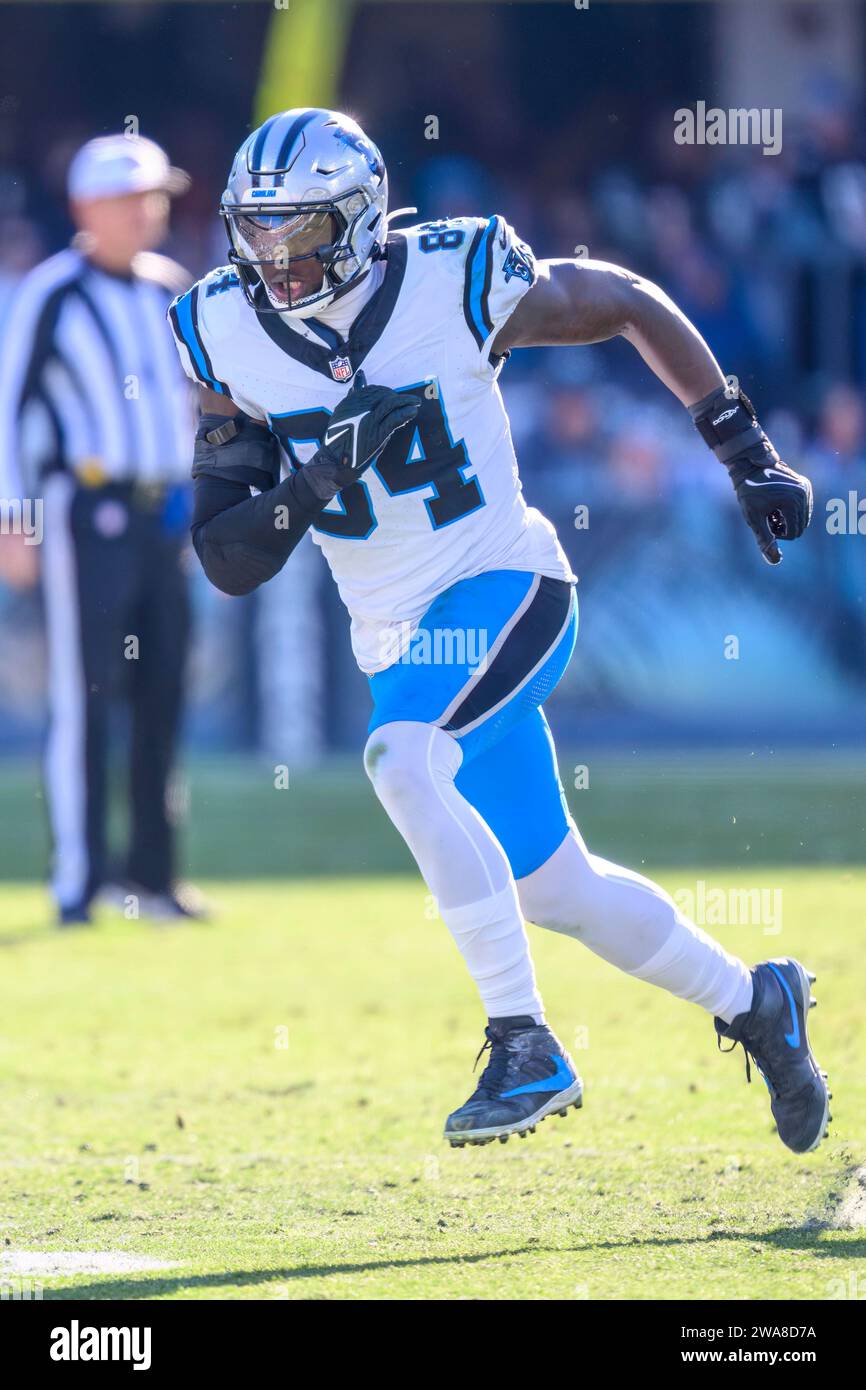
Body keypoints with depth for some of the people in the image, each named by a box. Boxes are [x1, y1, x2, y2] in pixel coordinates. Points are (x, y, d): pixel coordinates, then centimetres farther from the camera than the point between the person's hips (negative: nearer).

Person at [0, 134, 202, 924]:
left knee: (164, 695, 6)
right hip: (85, 510, -6)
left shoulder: (172, 290, 13)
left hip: (164, 513, 6)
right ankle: (77, 881, -5)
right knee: (83, 695, -8)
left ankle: (150, 876, 12)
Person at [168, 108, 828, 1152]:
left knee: (401, 762, -32)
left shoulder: (455, 282, -17)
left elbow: (632, 306, 0)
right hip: (397, 634, 6)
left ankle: (525, 1046, -25)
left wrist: (748, 458, 5)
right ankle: (753, 1003, 36)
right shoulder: (229, 341, -7)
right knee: (555, 891, 12)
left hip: (502, 591, -5)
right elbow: (228, 565, -7)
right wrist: (318, 477, -26)